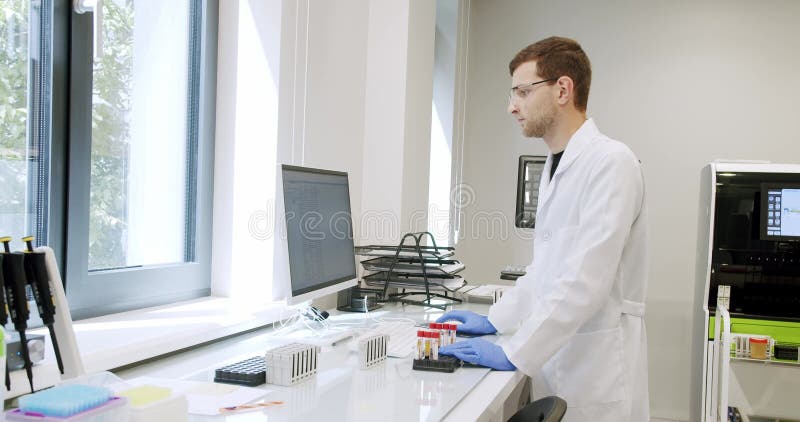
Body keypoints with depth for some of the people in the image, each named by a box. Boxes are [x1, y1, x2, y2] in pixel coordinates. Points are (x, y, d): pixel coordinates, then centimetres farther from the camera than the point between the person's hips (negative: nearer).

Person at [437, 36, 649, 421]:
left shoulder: (610, 162, -16)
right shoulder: (556, 166, 13)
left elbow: (585, 280, -23)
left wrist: (514, 353, -21)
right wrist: (494, 320, 11)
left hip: (597, 367, -8)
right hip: (551, 359, 8)